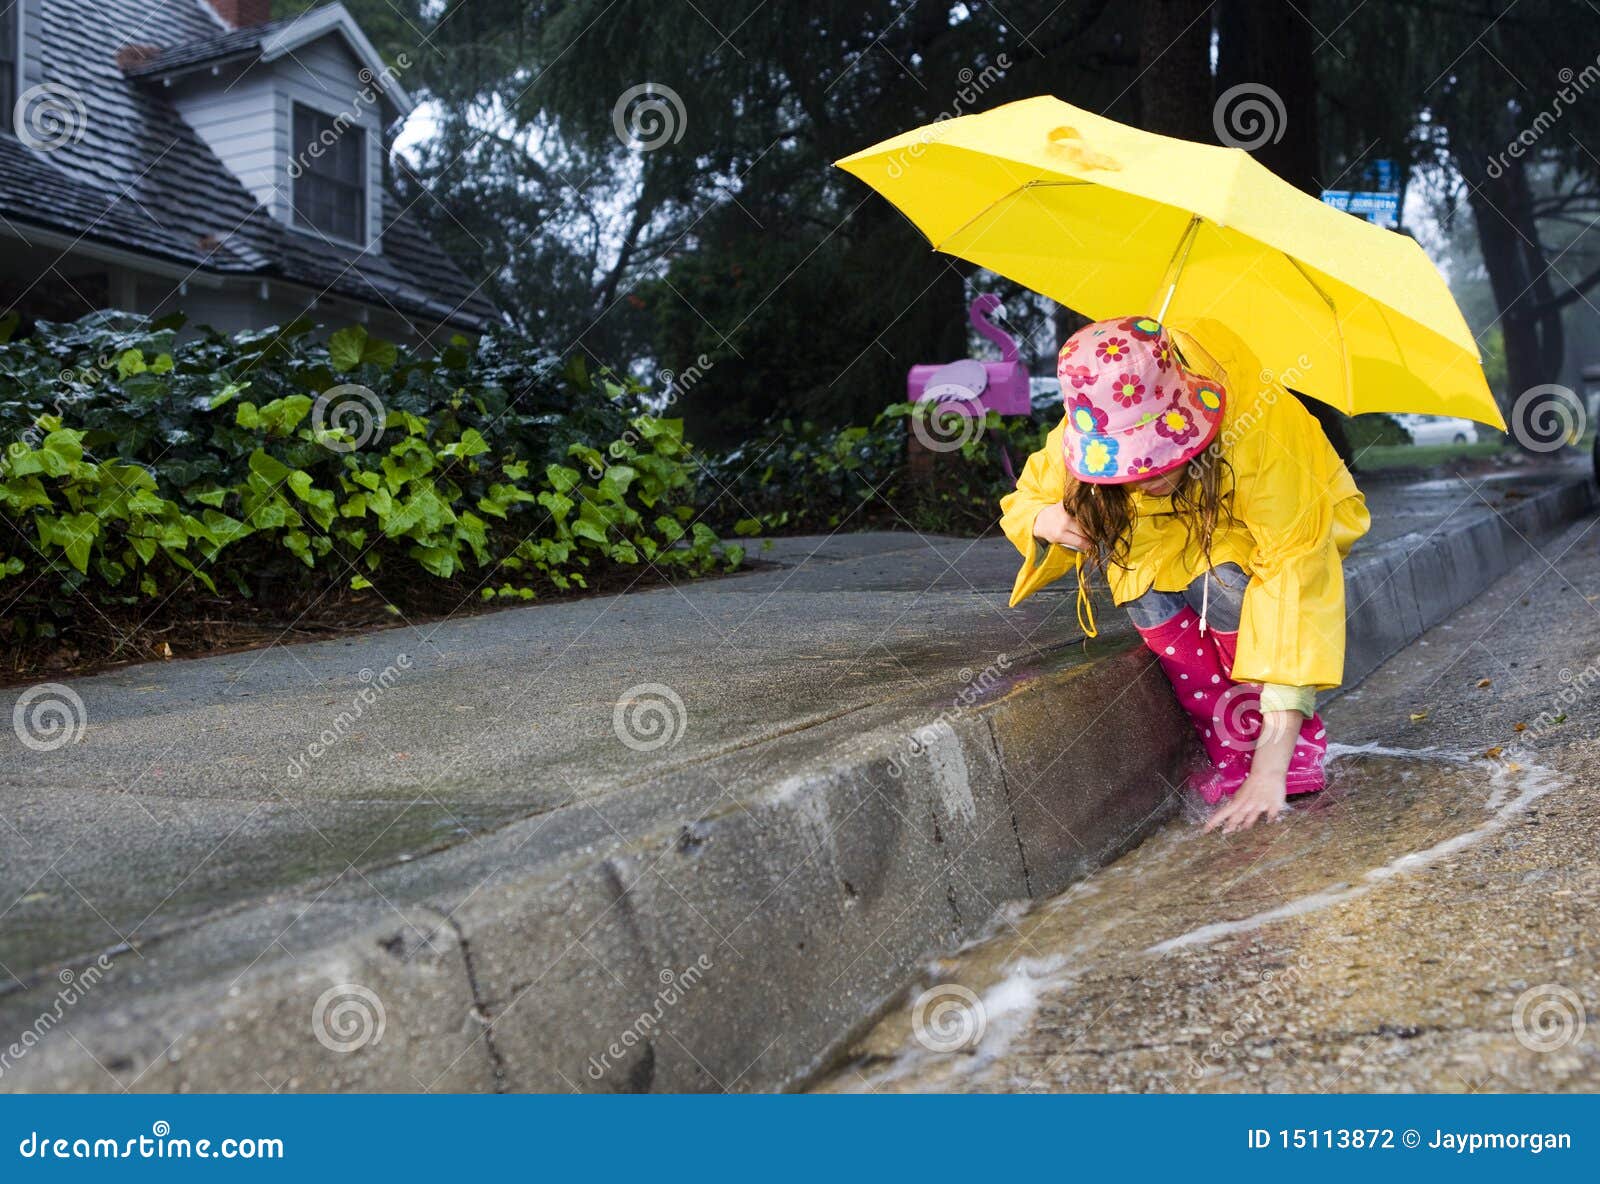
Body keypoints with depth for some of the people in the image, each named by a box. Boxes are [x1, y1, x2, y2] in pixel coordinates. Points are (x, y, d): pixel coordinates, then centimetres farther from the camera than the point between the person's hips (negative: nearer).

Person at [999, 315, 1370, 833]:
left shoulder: (1254, 427, -41)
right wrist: (1049, 523, -35)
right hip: (1177, 535, 4)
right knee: (1147, 588, -29)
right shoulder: (1082, 441, -28)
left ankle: (1299, 752, -14)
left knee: (1221, 581, -35)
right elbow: (1023, 501, -7)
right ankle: (1232, 752, -12)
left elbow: (1296, 577, -44)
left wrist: (1274, 761, -49)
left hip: (1298, 524, -3)